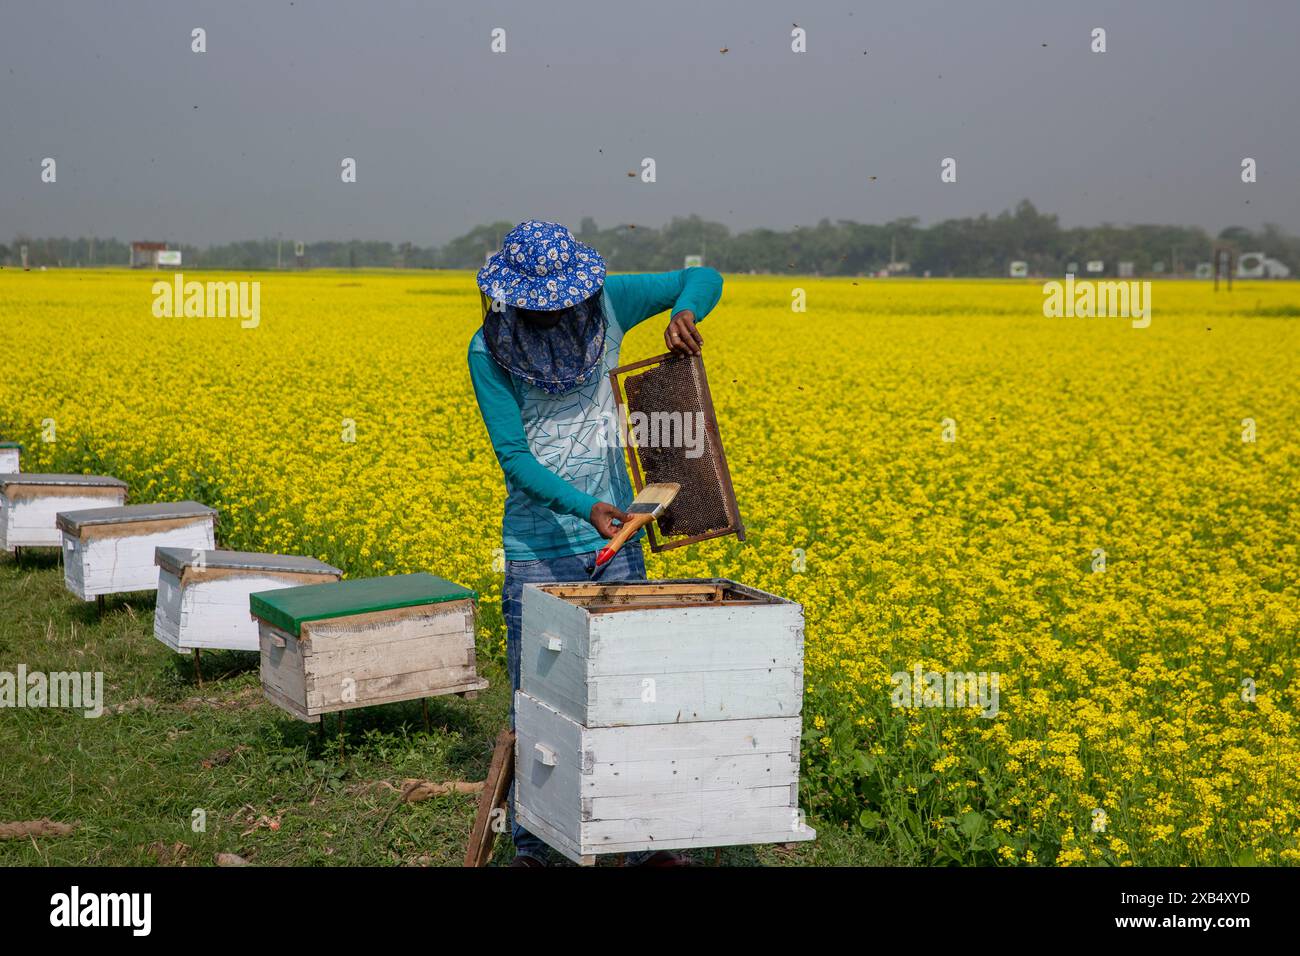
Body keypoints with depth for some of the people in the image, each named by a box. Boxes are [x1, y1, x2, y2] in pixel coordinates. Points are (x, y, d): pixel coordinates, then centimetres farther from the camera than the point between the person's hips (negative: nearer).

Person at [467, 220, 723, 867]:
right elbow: (513, 455, -15)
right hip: (538, 540, -2)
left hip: (615, 529, 3)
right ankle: (530, 845, 17)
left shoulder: (604, 303, -6)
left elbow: (705, 278, 4)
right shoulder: (490, 350, -12)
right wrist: (582, 505, -29)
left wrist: (684, 312, -20)